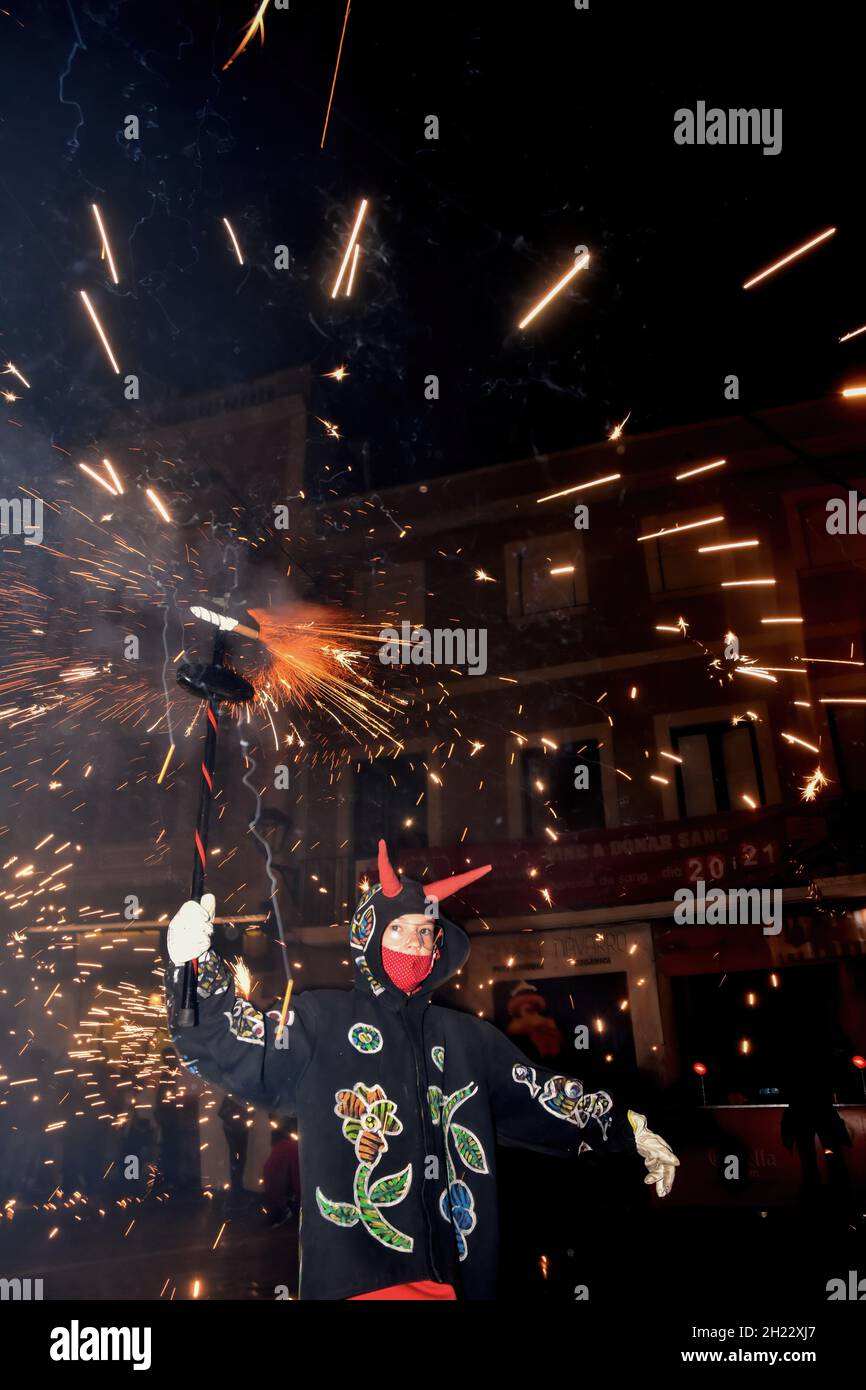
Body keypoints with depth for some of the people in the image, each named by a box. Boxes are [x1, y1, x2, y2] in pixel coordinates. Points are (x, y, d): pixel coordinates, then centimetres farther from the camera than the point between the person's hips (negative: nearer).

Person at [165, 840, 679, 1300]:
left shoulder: (465, 1038, 16)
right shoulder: (323, 1019, 2)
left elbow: (544, 1097, 22)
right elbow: (239, 1048, -11)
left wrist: (630, 1131, 23)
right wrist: (198, 964, -25)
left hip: (450, 1272, 4)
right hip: (356, 1272, -4)